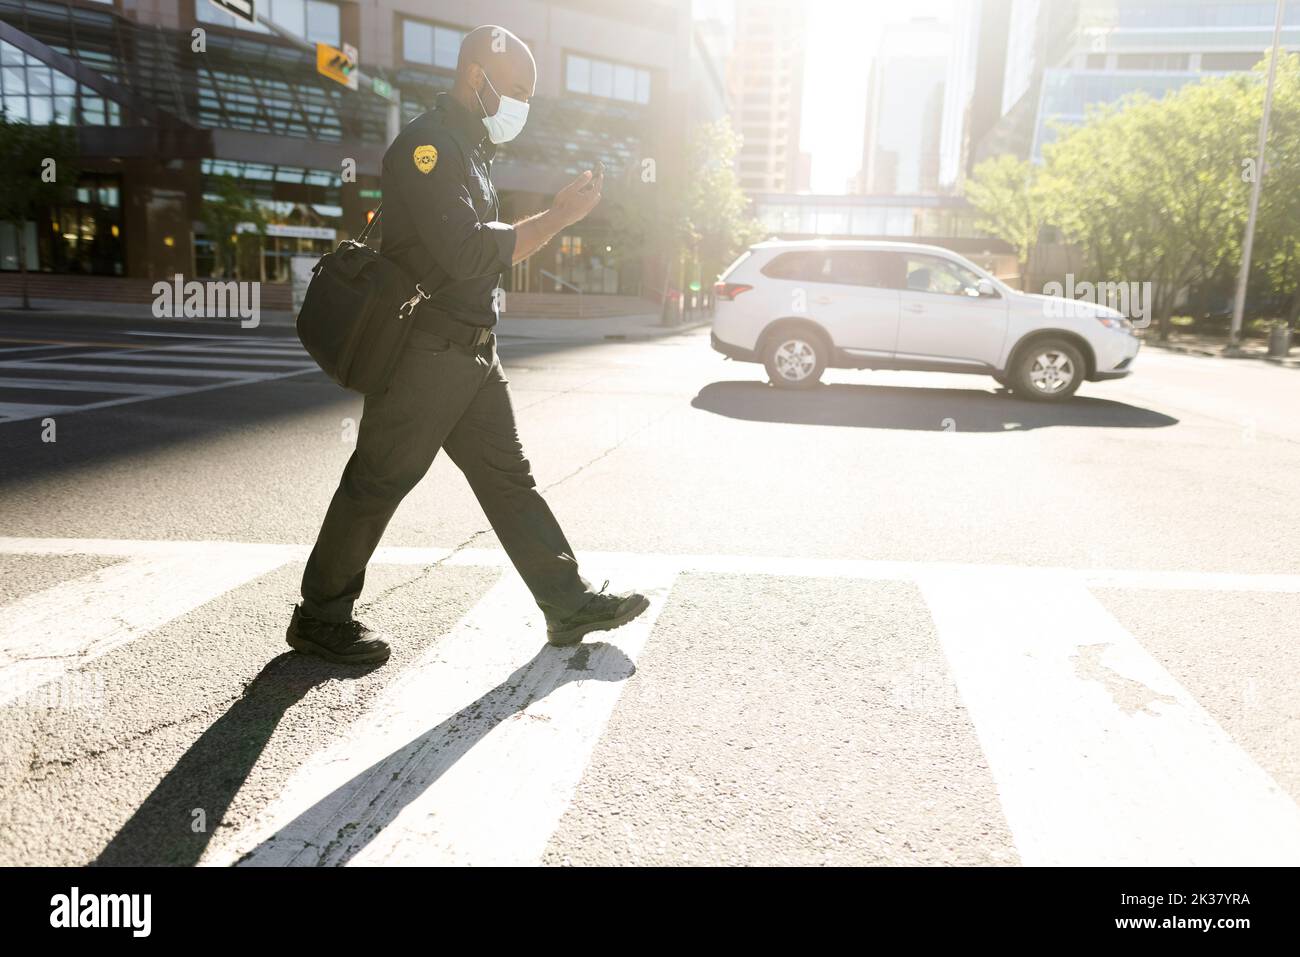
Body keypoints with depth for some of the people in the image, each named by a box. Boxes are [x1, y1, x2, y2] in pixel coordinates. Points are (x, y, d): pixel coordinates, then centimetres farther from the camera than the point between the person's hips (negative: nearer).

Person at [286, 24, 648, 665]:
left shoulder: (471, 149, 20)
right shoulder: (428, 143, -11)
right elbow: (467, 253, -21)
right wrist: (558, 218, -16)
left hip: (471, 353, 10)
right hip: (424, 352, -10)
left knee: (508, 479, 9)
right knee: (376, 484, 0)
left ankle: (569, 603, 15)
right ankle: (320, 618, 15)